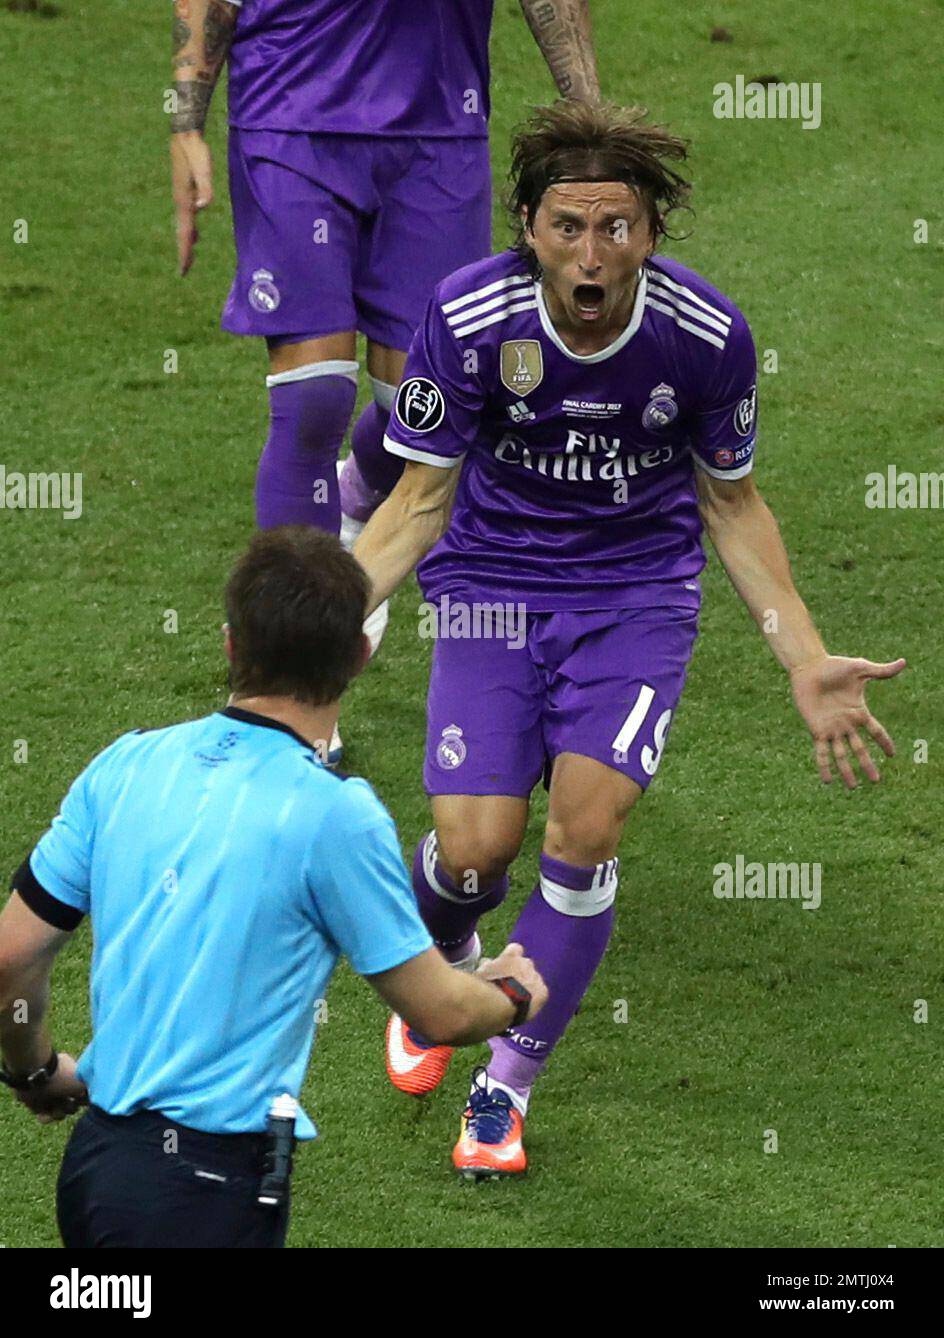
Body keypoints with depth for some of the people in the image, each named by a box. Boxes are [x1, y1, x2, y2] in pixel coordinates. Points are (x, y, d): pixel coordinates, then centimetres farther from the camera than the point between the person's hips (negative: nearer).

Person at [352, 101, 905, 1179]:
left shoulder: (705, 334, -16)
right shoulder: (468, 317, -18)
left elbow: (732, 504, 1)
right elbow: (422, 499, -6)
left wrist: (806, 663, -3)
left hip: (636, 592, 0)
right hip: (491, 581, 0)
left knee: (585, 828, -17)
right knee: (475, 848, -12)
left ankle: (506, 1088, 2)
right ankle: (442, 964, 28)